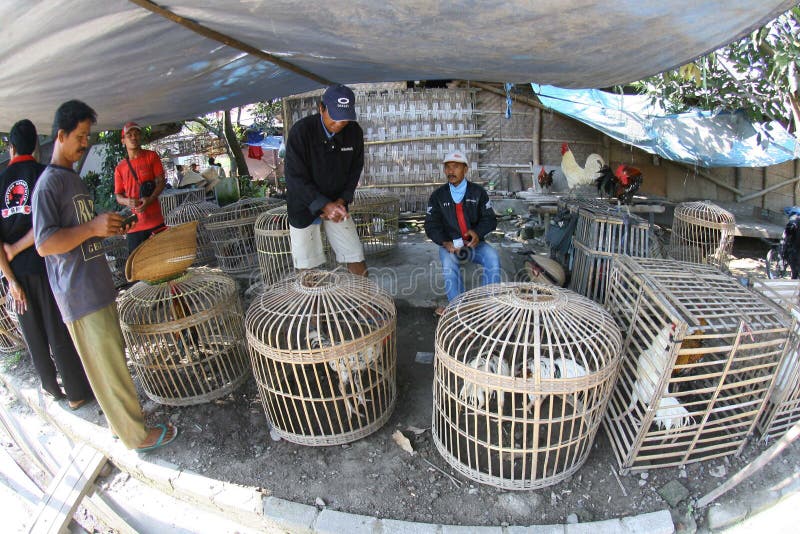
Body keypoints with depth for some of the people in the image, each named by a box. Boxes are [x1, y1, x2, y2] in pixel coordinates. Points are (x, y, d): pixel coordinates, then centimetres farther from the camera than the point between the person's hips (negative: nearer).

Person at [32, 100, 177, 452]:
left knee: (110, 358, 19)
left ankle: (120, 418, 36)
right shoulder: (49, 183, -13)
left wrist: (108, 227, 15)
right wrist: (93, 227, -24)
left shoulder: (73, 178, 17)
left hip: (96, 286, 10)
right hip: (80, 294, -10)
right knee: (107, 365, -1)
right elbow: (45, 244, -20)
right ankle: (137, 434, 11)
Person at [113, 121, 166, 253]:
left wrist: (150, 199, -17)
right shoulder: (120, 168, 11)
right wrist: (127, 201, -11)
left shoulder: (151, 156, 5)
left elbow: (161, 181, 0)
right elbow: (118, 196, 13)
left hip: (155, 220, -2)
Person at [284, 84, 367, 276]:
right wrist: (324, 205, -27)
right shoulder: (301, 131, -20)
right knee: (306, 267, 1)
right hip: (304, 206, -3)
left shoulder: (354, 132, -7)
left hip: (336, 204, 3)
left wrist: (342, 200, -9)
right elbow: (295, 177, -19)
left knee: (357, 263, 1)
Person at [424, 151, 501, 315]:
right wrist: (445, 243, -20)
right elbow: (431, 226, -1)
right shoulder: (437, 196, 4)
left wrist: (477, 232, -21)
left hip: (475, 243, 1)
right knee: (448, 263, -34)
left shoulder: (478, 192, 5)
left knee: (493, 258, -29)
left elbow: (490, 219, 1)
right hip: (449, 244, 0)